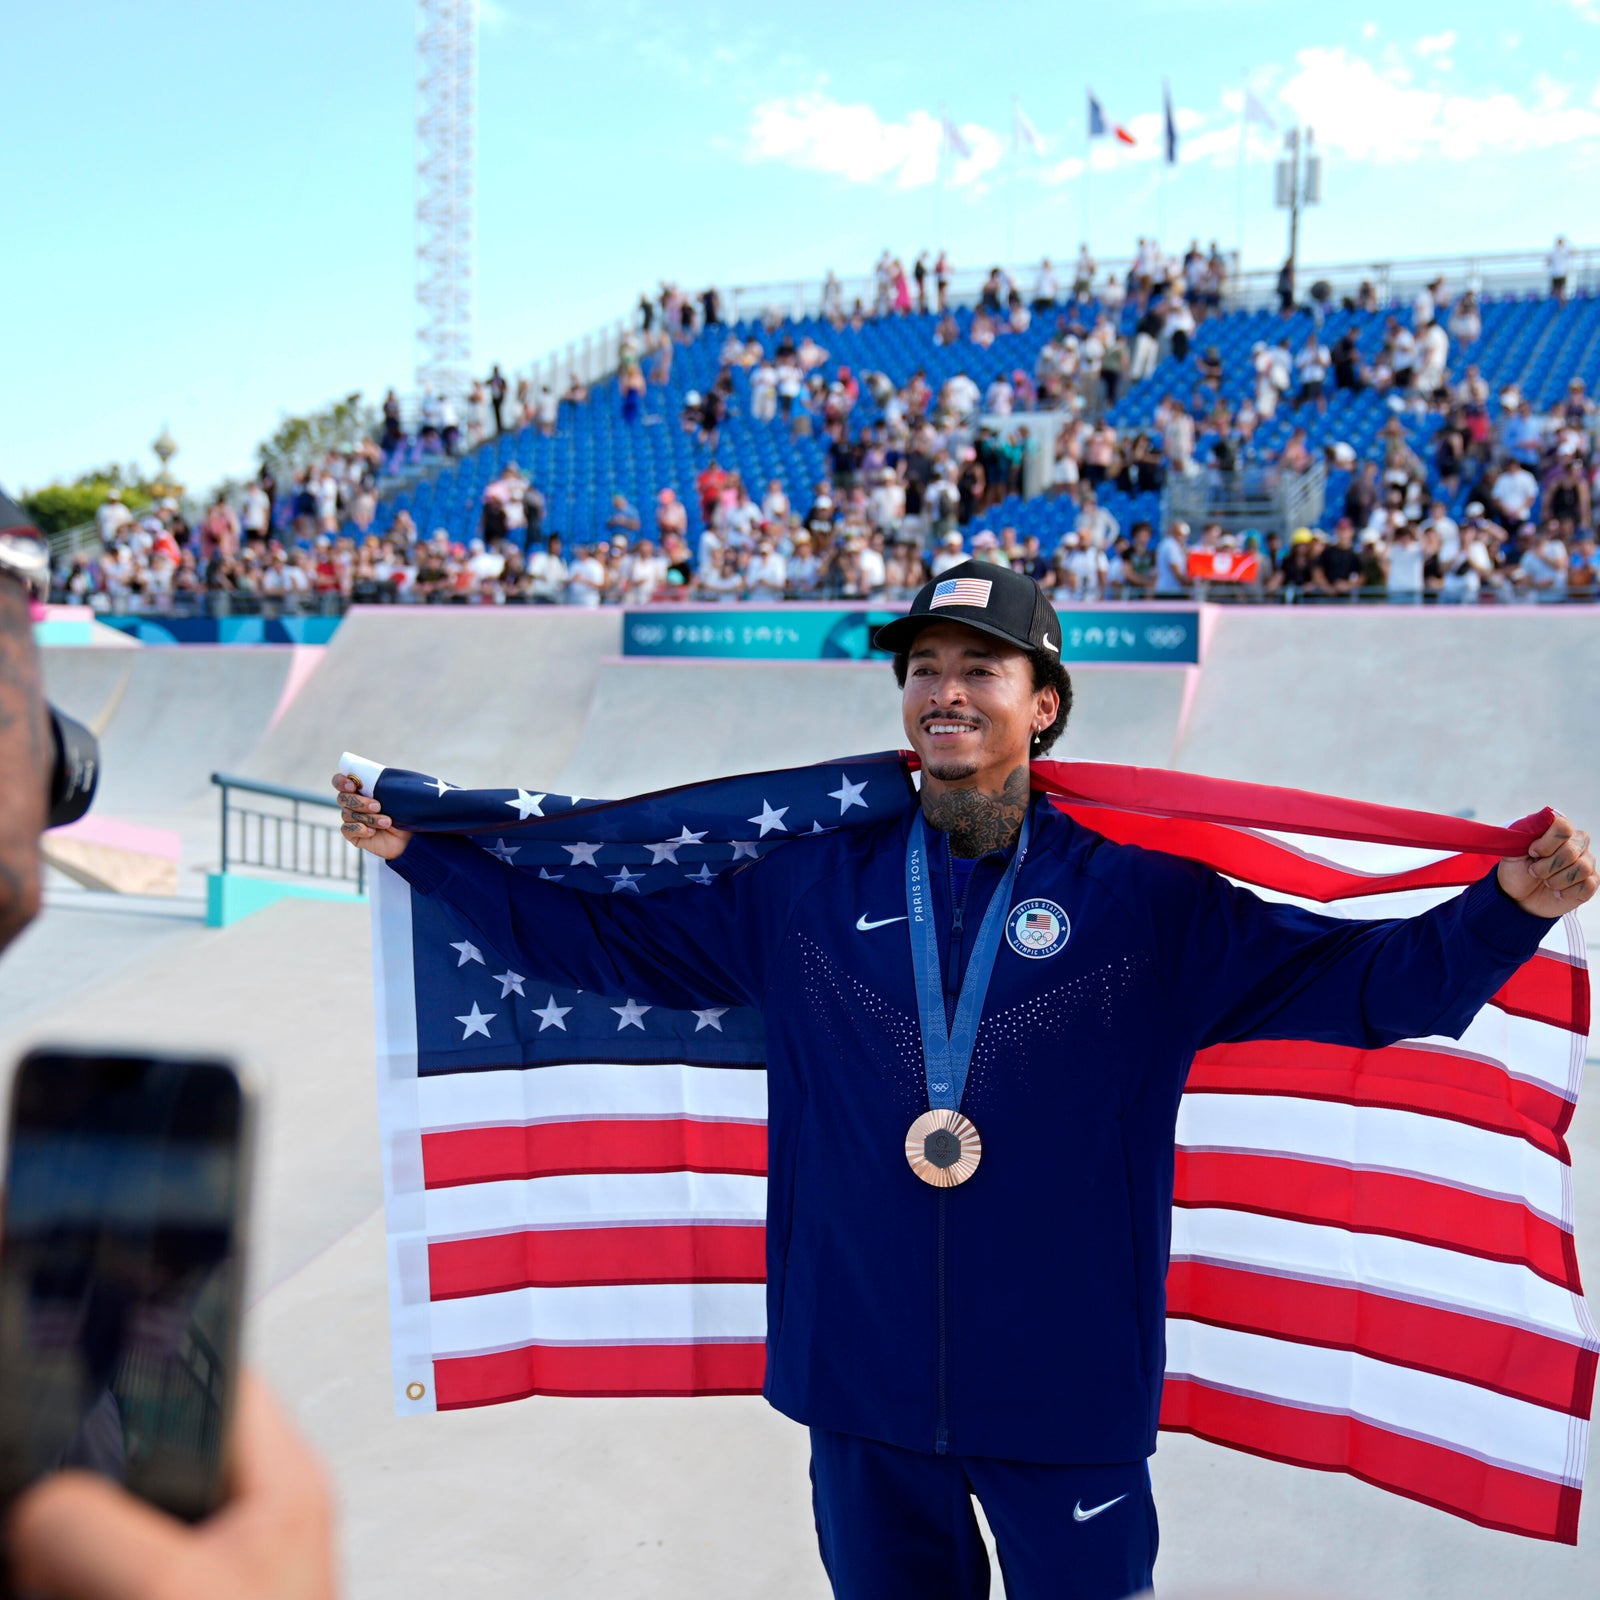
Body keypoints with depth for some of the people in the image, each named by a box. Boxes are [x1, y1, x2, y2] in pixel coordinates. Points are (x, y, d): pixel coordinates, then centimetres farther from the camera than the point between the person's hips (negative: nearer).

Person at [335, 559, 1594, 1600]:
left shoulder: (1148, 903, -5)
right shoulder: (805, 892, 0)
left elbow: (1364, 979, -6)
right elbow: (603, 937, 7)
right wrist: (422, 854, 5)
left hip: (1068, 1393, -2)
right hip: (863, 1384, 2)